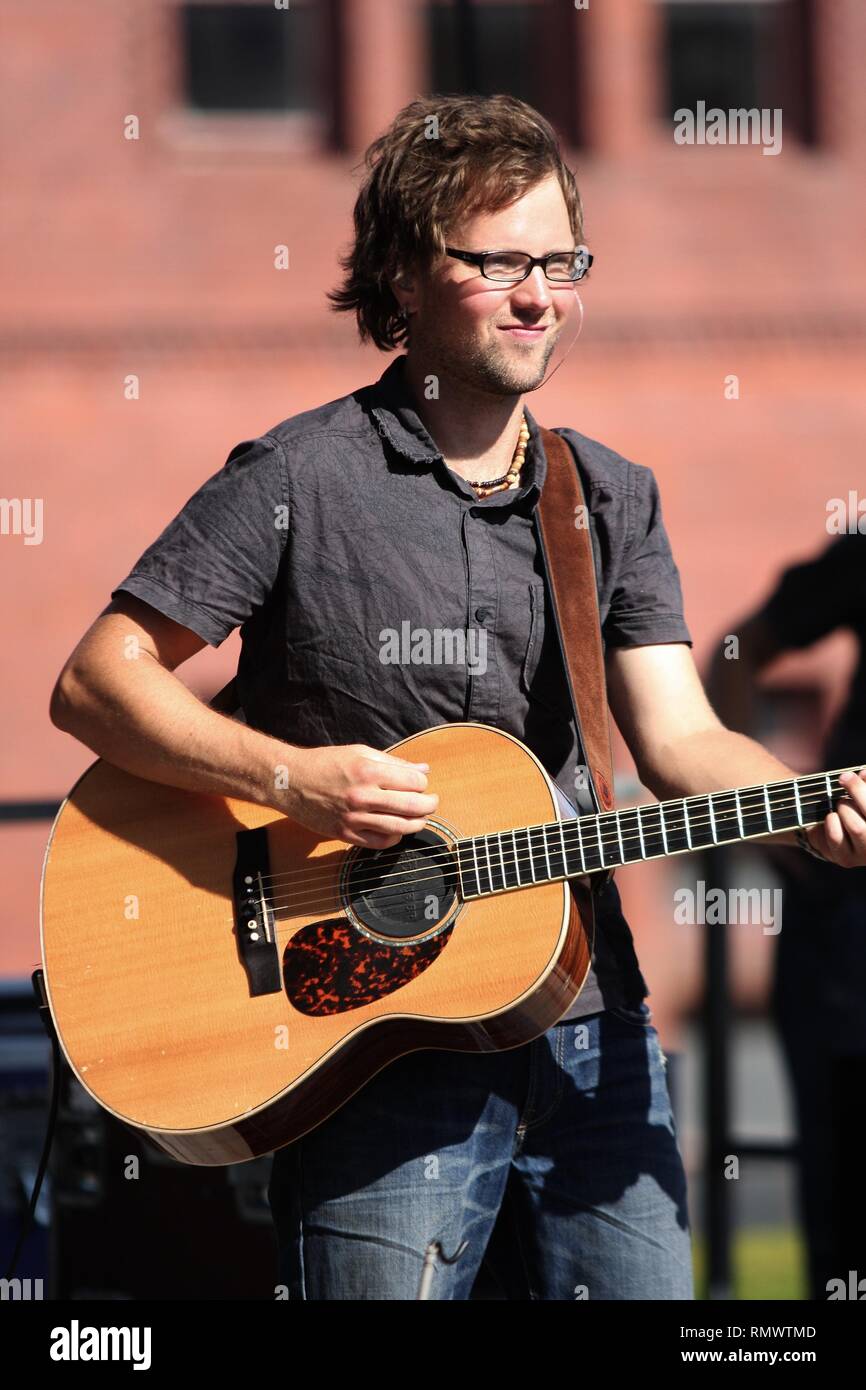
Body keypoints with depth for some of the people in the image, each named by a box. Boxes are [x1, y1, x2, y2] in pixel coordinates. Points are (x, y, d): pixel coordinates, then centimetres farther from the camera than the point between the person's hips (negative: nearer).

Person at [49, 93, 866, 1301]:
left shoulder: (611, 499, 12)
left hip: (593, 1042, 5)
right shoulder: (302, 479, -3)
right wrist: (290, 776, -19)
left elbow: (676, 738, 2)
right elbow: (94, 684, -5)